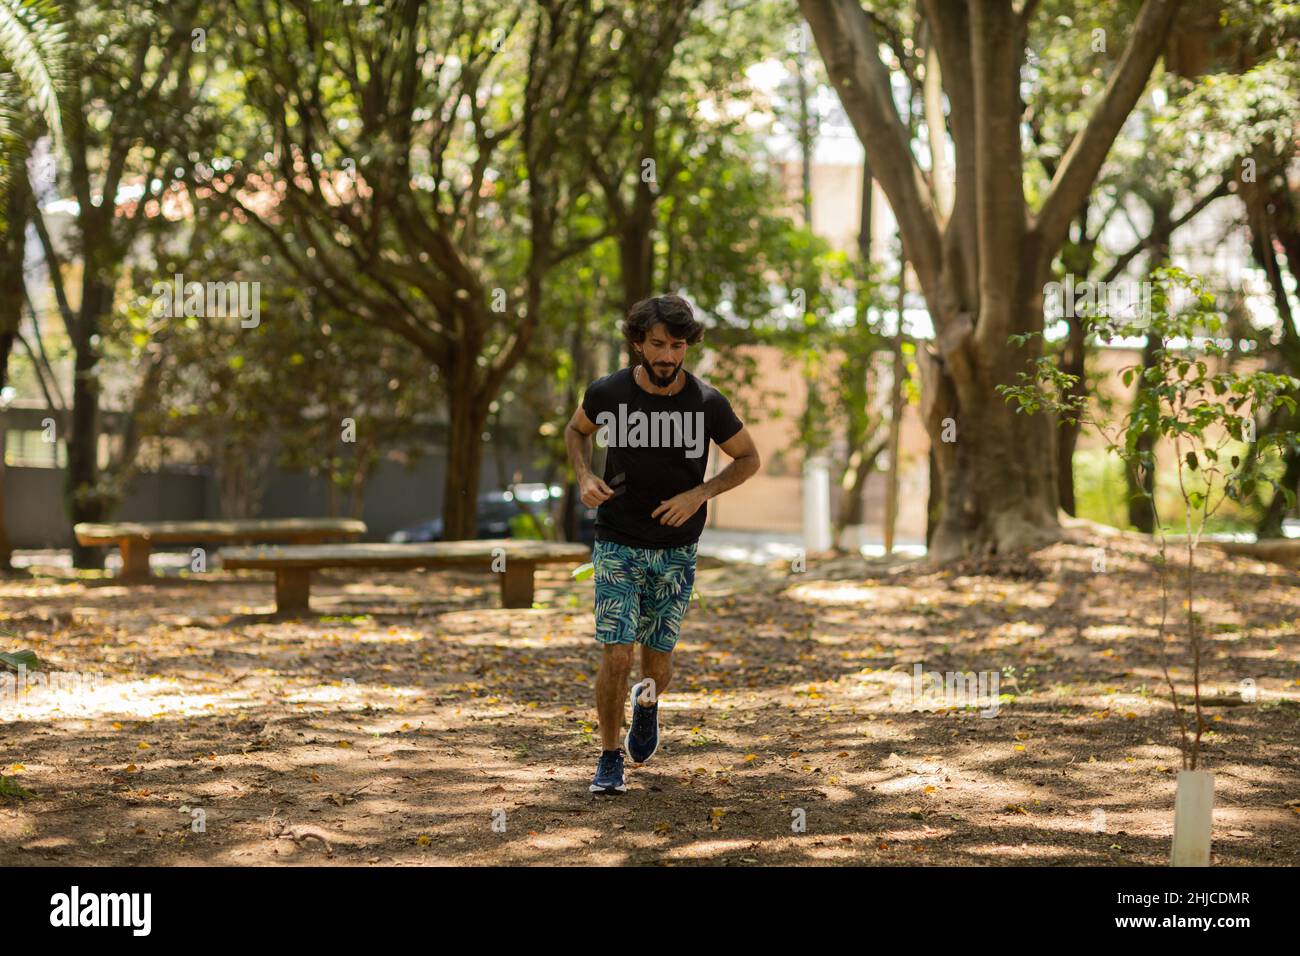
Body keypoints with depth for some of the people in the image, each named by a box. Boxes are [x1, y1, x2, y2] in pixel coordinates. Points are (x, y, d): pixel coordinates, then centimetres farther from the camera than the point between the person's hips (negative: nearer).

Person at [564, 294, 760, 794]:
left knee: (658, 663, 8)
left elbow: (748, 458, 3)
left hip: (675, 552, 1)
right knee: (616, 657, -11)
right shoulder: (608, 392, -9)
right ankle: (610, 758, 7)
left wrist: (699, 494, -11)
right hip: (617, 545, -1)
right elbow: (576, 429, 14)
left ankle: (647, 702, 45)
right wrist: (585, 477, -6)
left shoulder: (707, 402, -11)